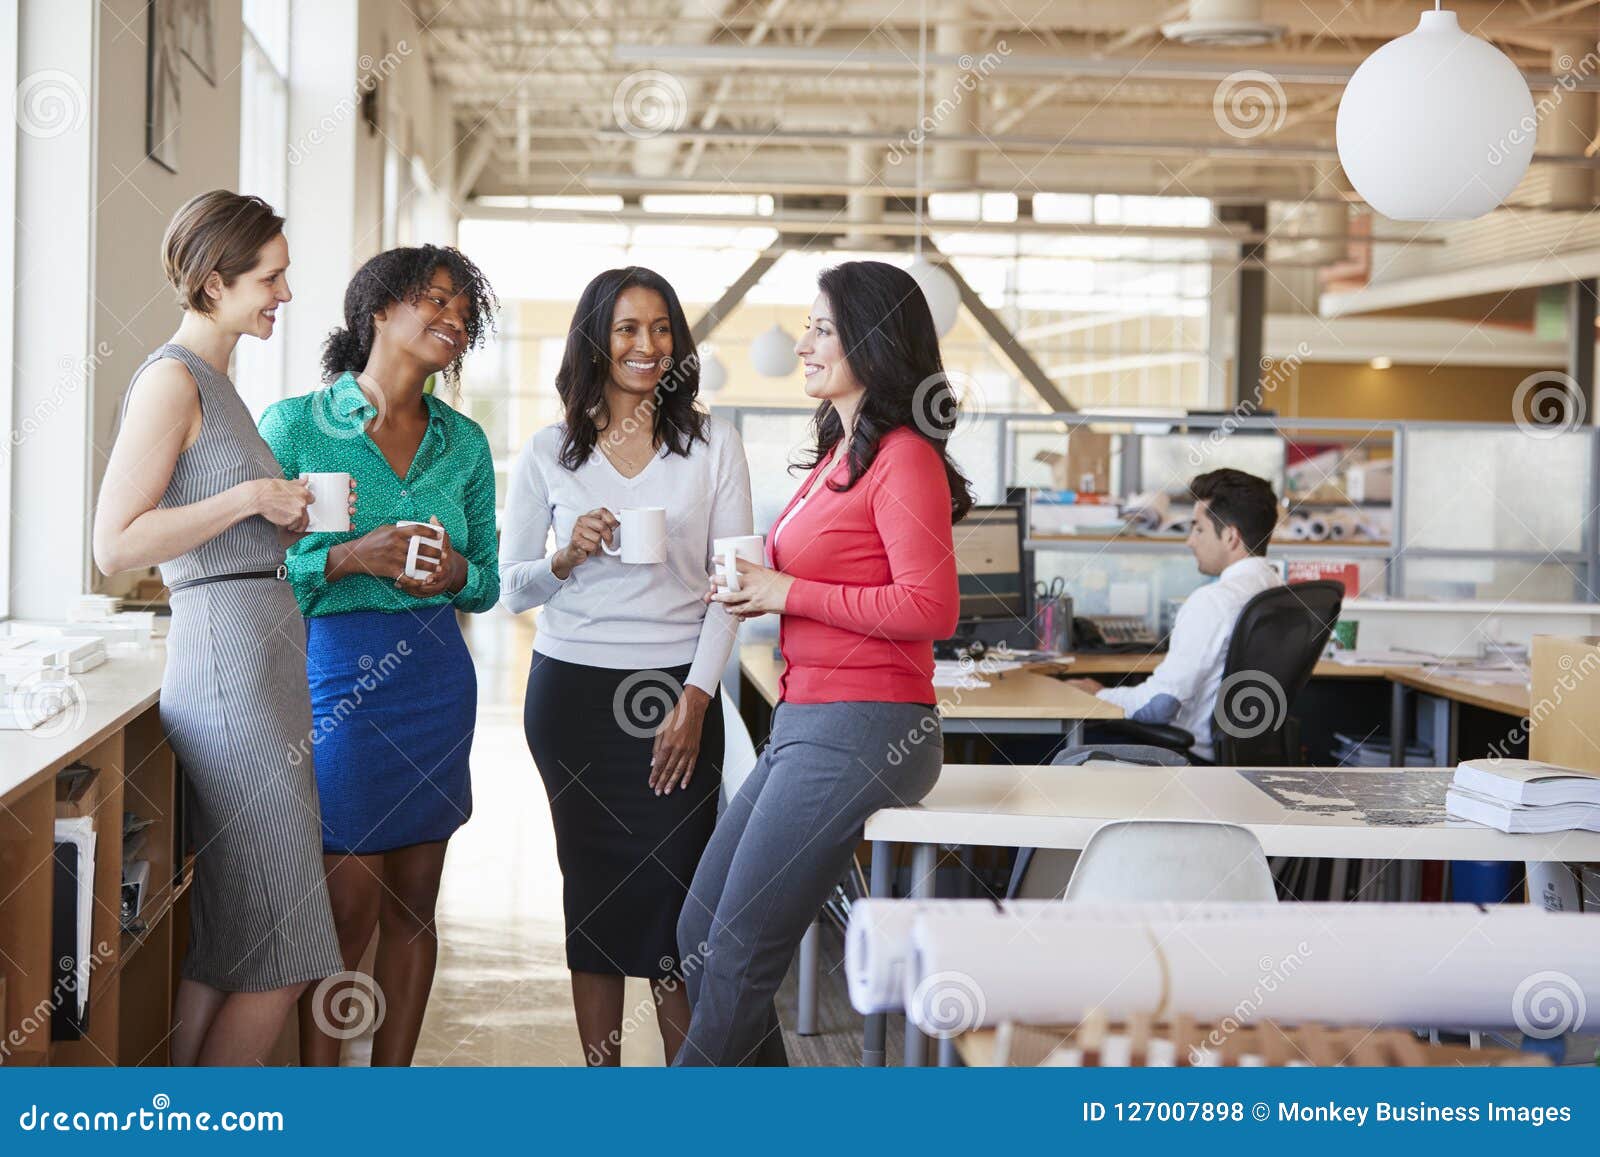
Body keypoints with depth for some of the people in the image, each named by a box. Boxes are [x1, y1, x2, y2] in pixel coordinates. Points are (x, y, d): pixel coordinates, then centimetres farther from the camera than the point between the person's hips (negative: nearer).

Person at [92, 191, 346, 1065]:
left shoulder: (213, 382, 20)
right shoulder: (172, 379, -9)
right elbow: (115, 545, -16)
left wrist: (295, 517, 13)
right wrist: (250, 497, -16)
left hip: (264, 657, 10)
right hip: (228, 657, -10)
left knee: (225, 947, 9)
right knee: (280, 954, -8)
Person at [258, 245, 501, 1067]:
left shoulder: (464, 443, 9)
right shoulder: (293, 426, -4)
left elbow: (488, 585, 15)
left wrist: (456, 572, -8)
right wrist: (352, 557, -18)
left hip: (437, 680, 5)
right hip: (332, 672, -4)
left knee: (412, 903, 9)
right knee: (348, 906, -2)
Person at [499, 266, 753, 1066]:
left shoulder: (713, 445, 3)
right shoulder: (549, 452, 5)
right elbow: (511, 586, 6)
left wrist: (696, 699, -8)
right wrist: (566, 556, -15)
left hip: (679, 693, -1)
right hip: (574, 691, 1)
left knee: (674, 884, -2)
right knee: (595, 887, 6)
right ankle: (601, 1066, 14)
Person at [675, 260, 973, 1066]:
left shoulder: (903, 458, -12)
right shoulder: (838, 454, 17)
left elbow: (929, 607, -21)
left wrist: (788, 592, -15)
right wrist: (755, 591, 7)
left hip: (860, 730, -10)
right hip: (805, 726, 10)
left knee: (738, 956, -6)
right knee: (700, 935, 12)